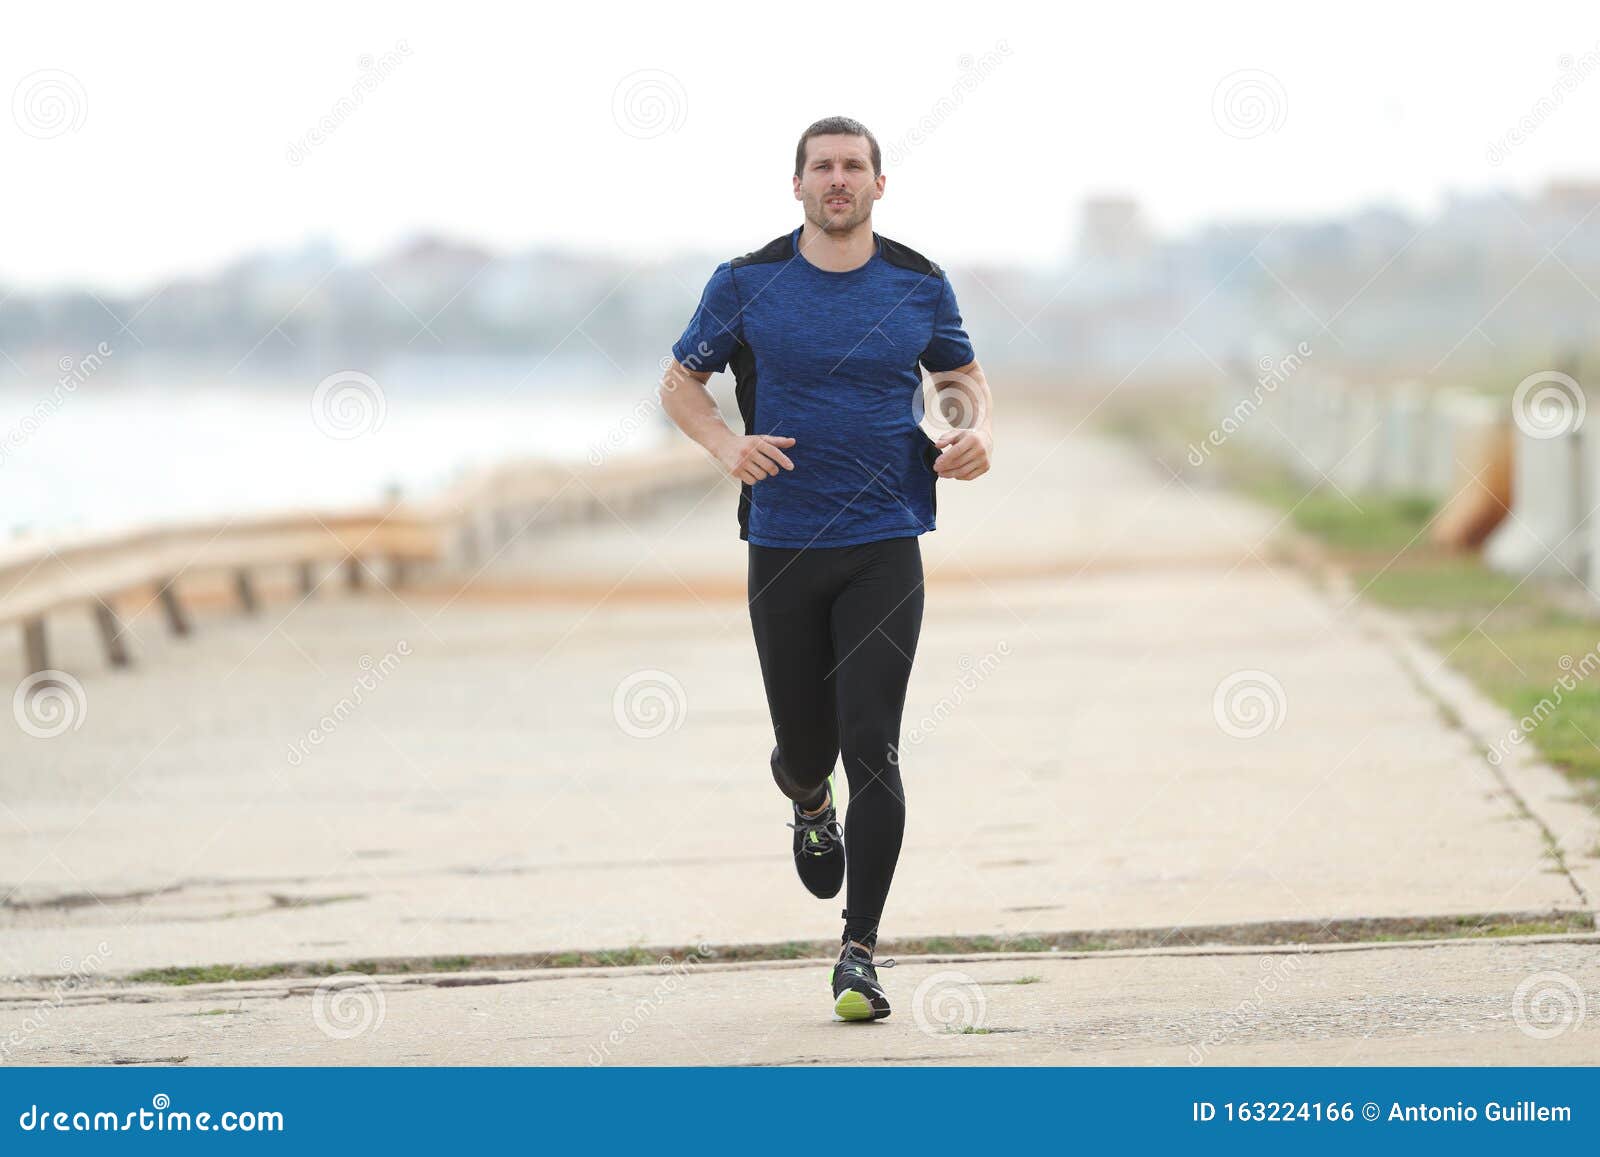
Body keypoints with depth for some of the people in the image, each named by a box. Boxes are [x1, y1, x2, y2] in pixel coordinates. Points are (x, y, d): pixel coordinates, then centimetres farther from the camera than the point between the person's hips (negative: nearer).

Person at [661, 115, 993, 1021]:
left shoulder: (920, 285, 3)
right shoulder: (747, 285, 0)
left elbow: (962, 376, 17)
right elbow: (682, 381, 10)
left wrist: (976, 429, -5)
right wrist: (726, 443, -10)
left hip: (885, 546, -1)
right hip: (784, 545, 1)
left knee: (871, 748, -10)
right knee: (805, 747, 9)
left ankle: (861, 951, -2)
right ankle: (810, 806, 49)